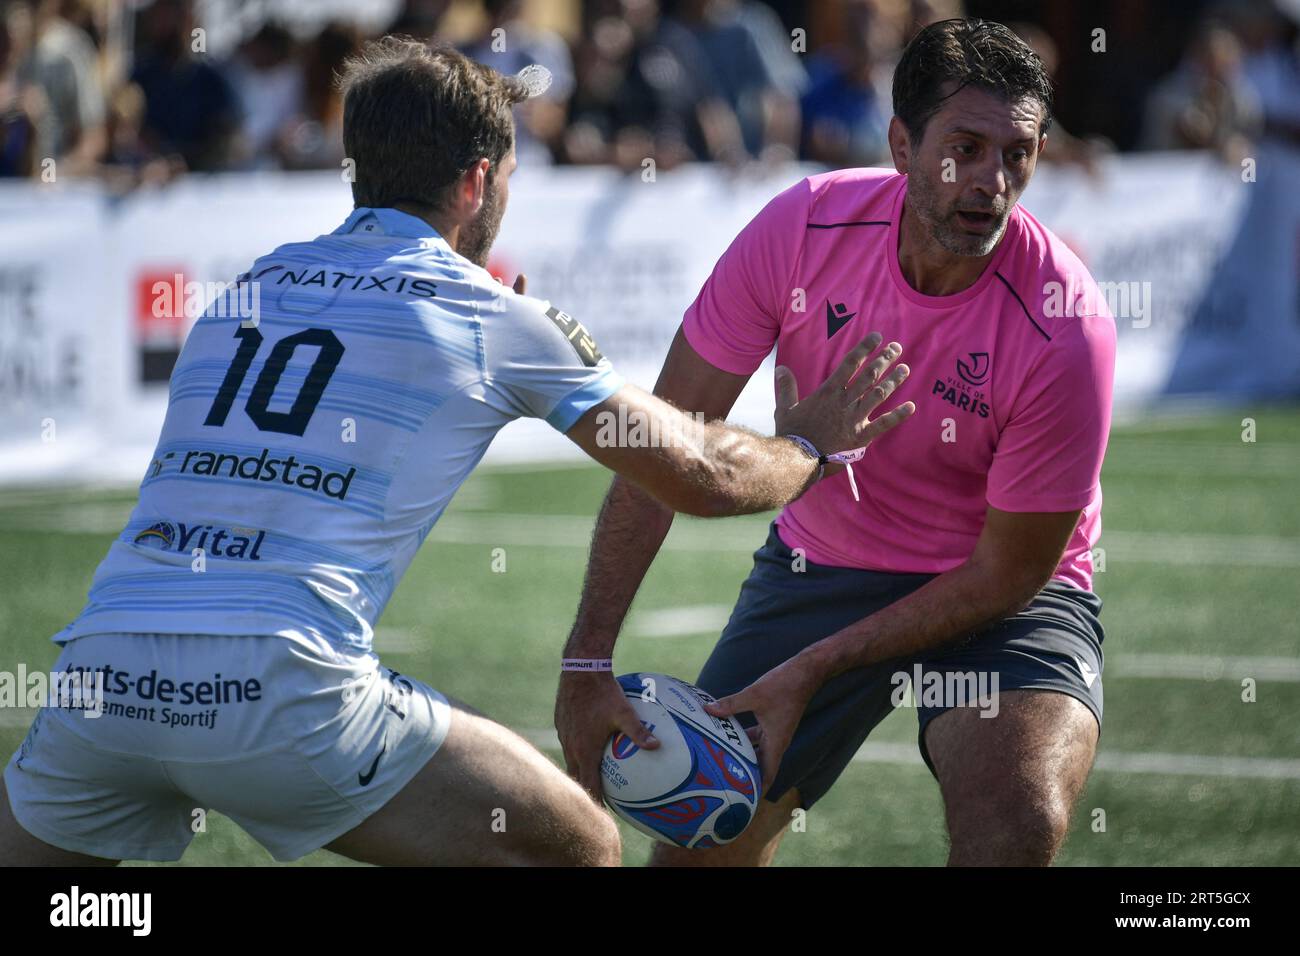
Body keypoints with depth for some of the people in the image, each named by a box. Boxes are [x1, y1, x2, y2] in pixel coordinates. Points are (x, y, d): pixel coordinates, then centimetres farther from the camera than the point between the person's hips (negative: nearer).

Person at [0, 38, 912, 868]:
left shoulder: (252, 283, 22)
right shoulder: (499, 319, 10)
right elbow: (701, 477, 16)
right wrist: (810, 444, 37)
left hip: (101, 674, 4)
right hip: (277, 685, -4)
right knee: (580, 847, 10)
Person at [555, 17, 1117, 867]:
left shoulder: (1067, 327, -26)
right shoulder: (802, 228, -18)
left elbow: (1008, 572, -17)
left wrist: (813, 671, -19)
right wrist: (587, 665, -15)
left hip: (999, 597, -3)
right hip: (817, 564, 3)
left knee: (1019, 825, -31)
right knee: (700, 839, 2)